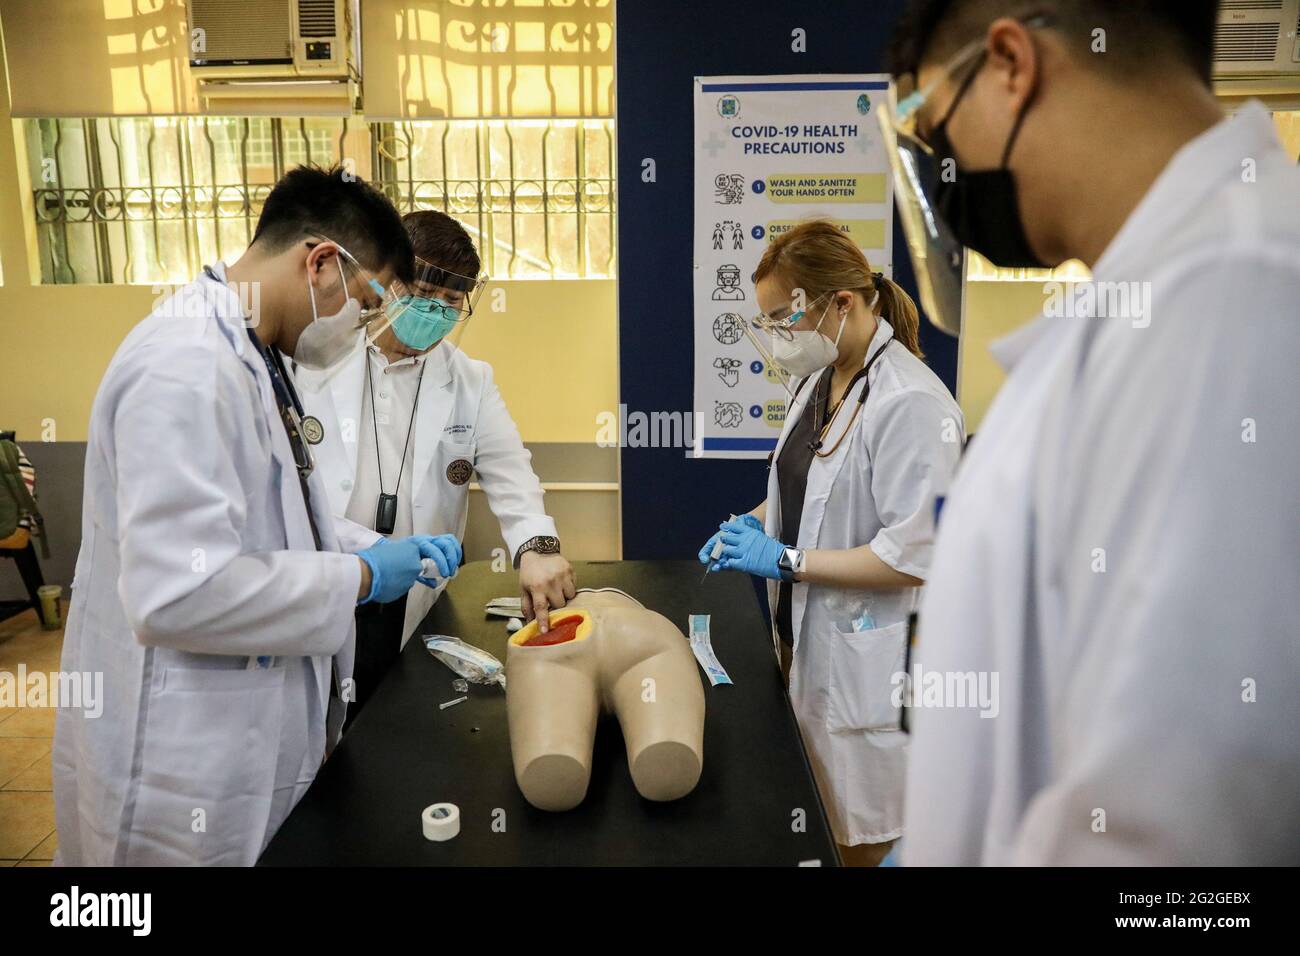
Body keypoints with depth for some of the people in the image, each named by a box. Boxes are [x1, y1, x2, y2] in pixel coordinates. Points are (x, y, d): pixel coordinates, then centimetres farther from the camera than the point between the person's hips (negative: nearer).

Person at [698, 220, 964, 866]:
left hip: (862, 662, -8)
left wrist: (783, 559, -21)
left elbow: (911, 557, -25)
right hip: (804, 640, 8)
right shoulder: (818, 381, 6)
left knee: (863, 841, 11)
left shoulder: (912, 404, -23)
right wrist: (753, 523, 1)